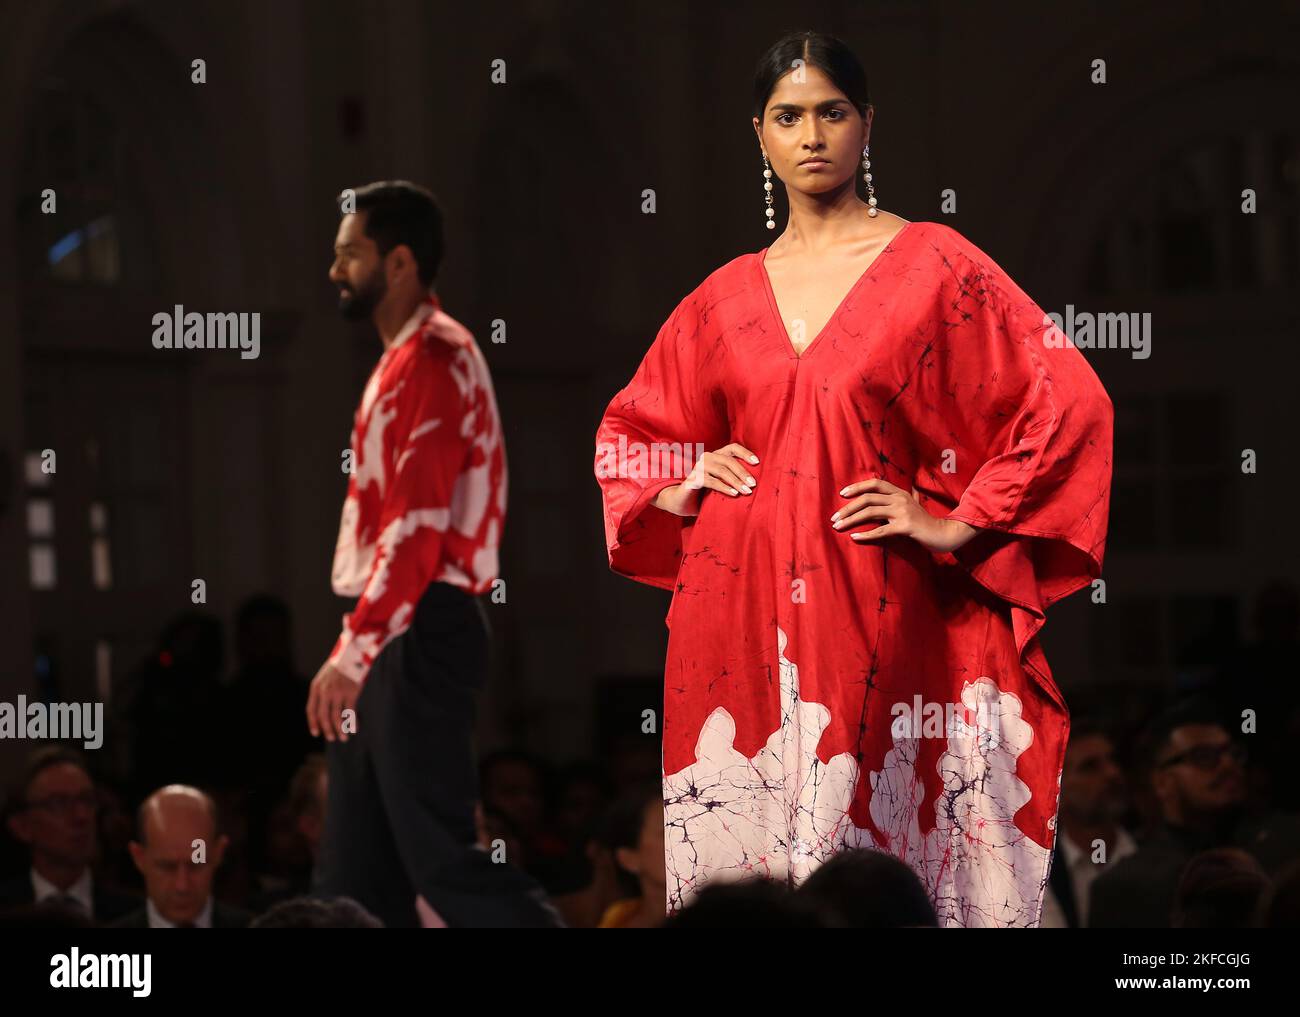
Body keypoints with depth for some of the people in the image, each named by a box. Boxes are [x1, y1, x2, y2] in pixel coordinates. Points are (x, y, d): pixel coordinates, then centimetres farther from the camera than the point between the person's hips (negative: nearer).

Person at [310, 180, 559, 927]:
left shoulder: (434, 360, -13)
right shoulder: (404, 359, 18)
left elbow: (418, 530, -21)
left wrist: (352, 654, -24)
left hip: (419, 637, -10)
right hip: (394, 634, 10)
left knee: (438, 854, -10)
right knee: (355, 874, 9)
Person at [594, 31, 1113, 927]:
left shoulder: (932, 265, 2)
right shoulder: (727, 296, 13)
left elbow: (1069, 399, -4)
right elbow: (629, 429, 27)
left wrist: (958, 525, -5)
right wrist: (675, 492, 7)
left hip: (873, 609, -3)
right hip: (740, 617, 3)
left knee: (865, 845, -6)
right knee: (742, 851, 1)